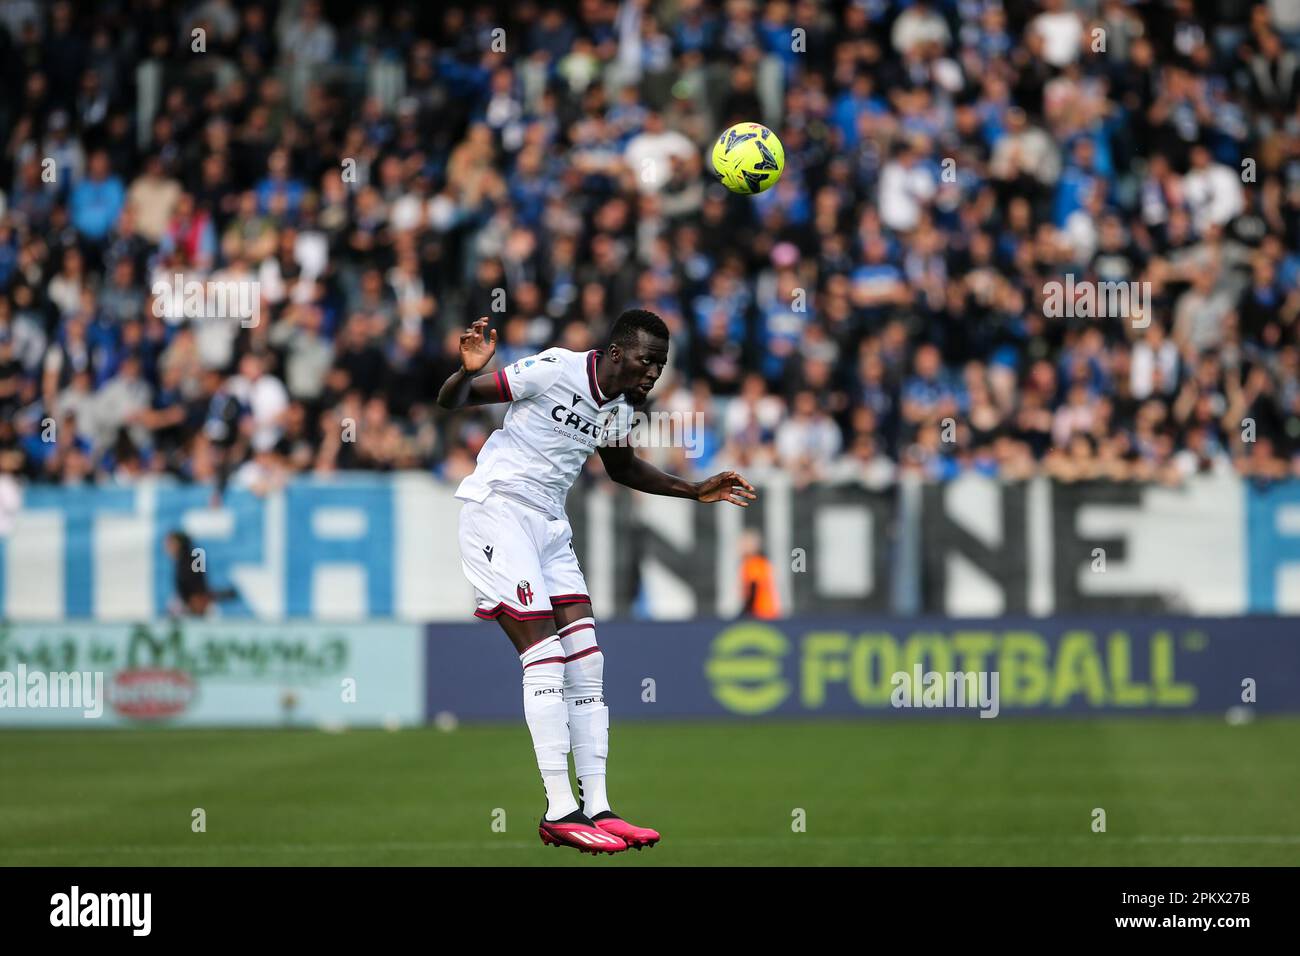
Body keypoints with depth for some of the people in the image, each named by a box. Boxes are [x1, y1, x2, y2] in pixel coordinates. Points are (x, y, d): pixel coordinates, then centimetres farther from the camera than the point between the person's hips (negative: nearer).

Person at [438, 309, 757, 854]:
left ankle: (596, 805, 2)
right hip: (497, 509, -8)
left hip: (549, 525, 8)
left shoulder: (621, 410, 7)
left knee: (586, 663, 0)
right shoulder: (554, 370, -16)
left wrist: (695, 492, 23)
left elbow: (621, 468, 29)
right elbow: (451, 402, -12)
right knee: (545, 657, -15)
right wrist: (467, 370, -34)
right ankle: (559, 811, -14)